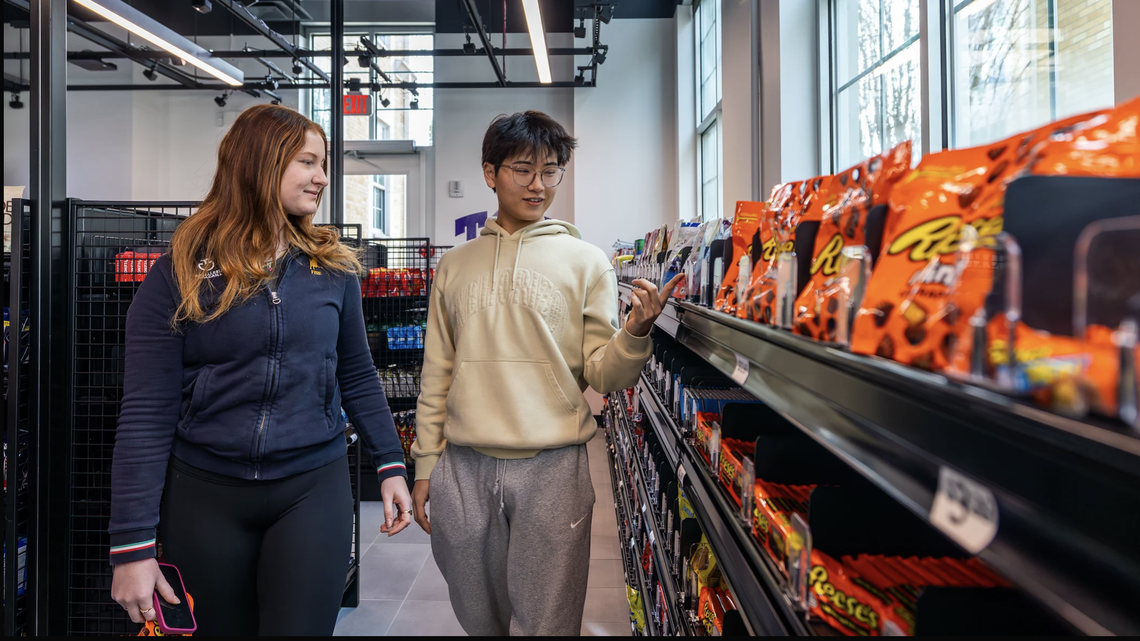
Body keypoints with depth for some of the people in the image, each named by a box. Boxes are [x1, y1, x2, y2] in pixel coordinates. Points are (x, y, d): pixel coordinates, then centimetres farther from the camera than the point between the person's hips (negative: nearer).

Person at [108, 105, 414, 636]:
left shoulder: (334, 268, 2)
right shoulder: (179, 274, -6)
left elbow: (357, 376, 11)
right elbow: (146, 412, -8)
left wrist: (390, 466, 7)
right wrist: (132, 545, -9)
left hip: (313, 490, 1)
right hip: (205, 493, -1)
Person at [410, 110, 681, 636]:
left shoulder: (586, 262, 2)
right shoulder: (455, 266, 9)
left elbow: (603, 375, -4)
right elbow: (437, 374, 12)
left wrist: (634, 333, -24)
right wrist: (425, 464, 9)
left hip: (552, 470, -2)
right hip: (463, 468, 3)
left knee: (545, 624, 6)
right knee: (479, 619, 17)